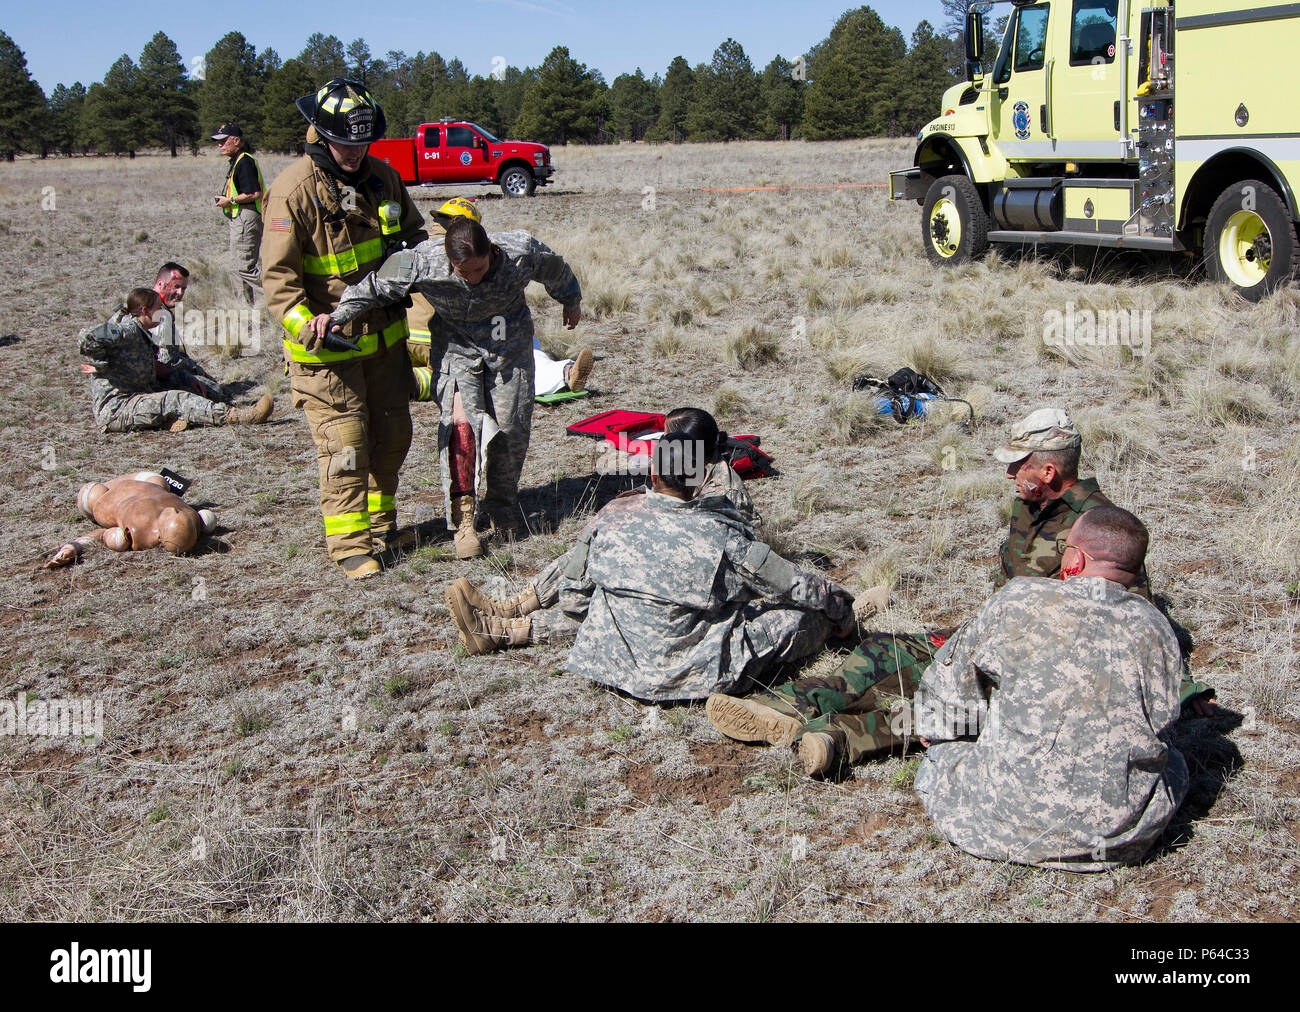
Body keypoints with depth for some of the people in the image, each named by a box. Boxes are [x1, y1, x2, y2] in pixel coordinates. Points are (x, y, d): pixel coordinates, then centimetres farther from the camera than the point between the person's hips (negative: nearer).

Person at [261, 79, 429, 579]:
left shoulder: (381, 177, 3)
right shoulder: (294, 190, -17)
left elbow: (411, 229, 21)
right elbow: (278, 275, -18)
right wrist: (307, 327, -31)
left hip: (384, 334, 7)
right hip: (327, 343, -7)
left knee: (391, 431, 15)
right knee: (344, 440, -6)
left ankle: (379, 519, 34)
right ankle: (348, 541, 5)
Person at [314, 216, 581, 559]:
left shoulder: (521, 253, -24)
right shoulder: (422, 262, -27)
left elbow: (556, 270, 0)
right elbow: (375, 286, -14)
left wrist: (571, 303, 20)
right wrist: (338, 315, -30)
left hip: (511, 348, 1)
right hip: (458, 349, -1)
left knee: (511, 430, 0)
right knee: (460, 419, -23)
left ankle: (503, 510, 27)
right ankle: (462, 520, -15)